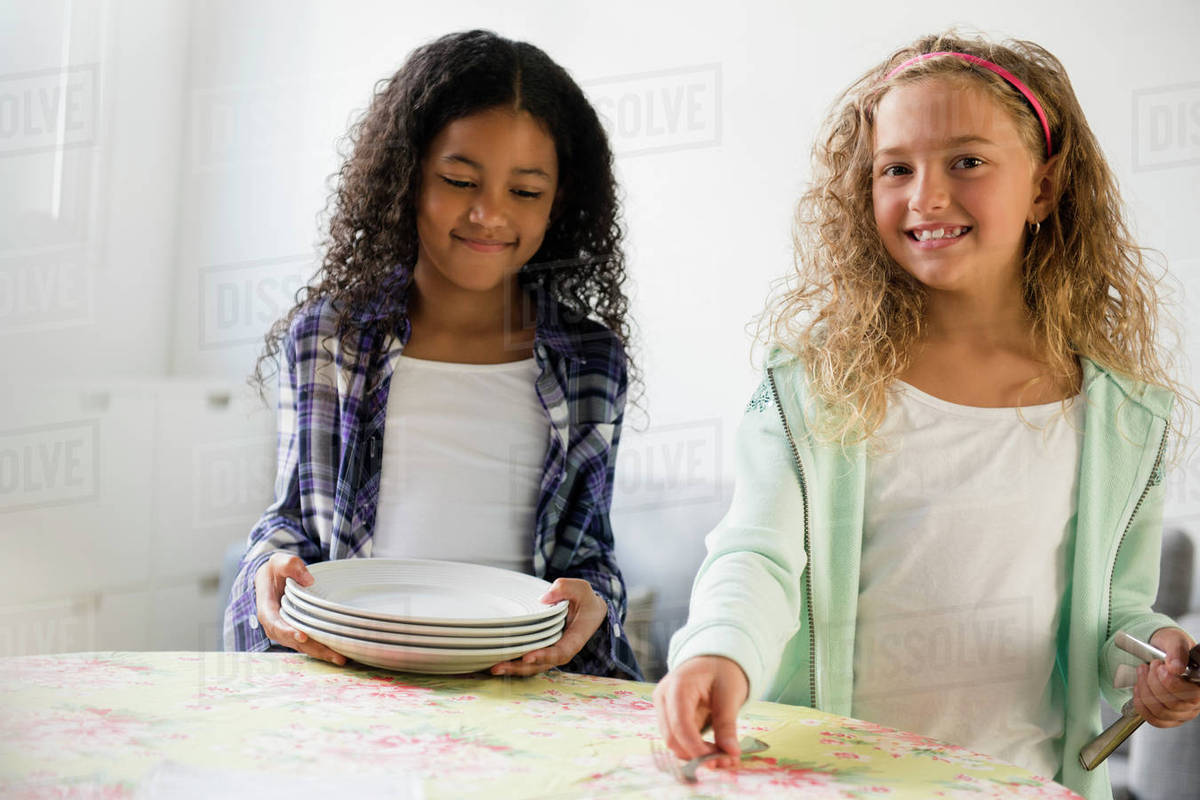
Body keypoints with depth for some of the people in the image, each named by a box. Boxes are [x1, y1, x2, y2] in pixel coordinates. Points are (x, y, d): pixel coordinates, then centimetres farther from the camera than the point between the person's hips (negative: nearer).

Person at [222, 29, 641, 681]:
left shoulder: (592, 363, 10)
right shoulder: (323, 337, 10)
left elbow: (589, 545, 14)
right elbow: (291, 515, 17)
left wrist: (592, 603, -9)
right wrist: (274, 564, -6)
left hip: (521, 680, 1)